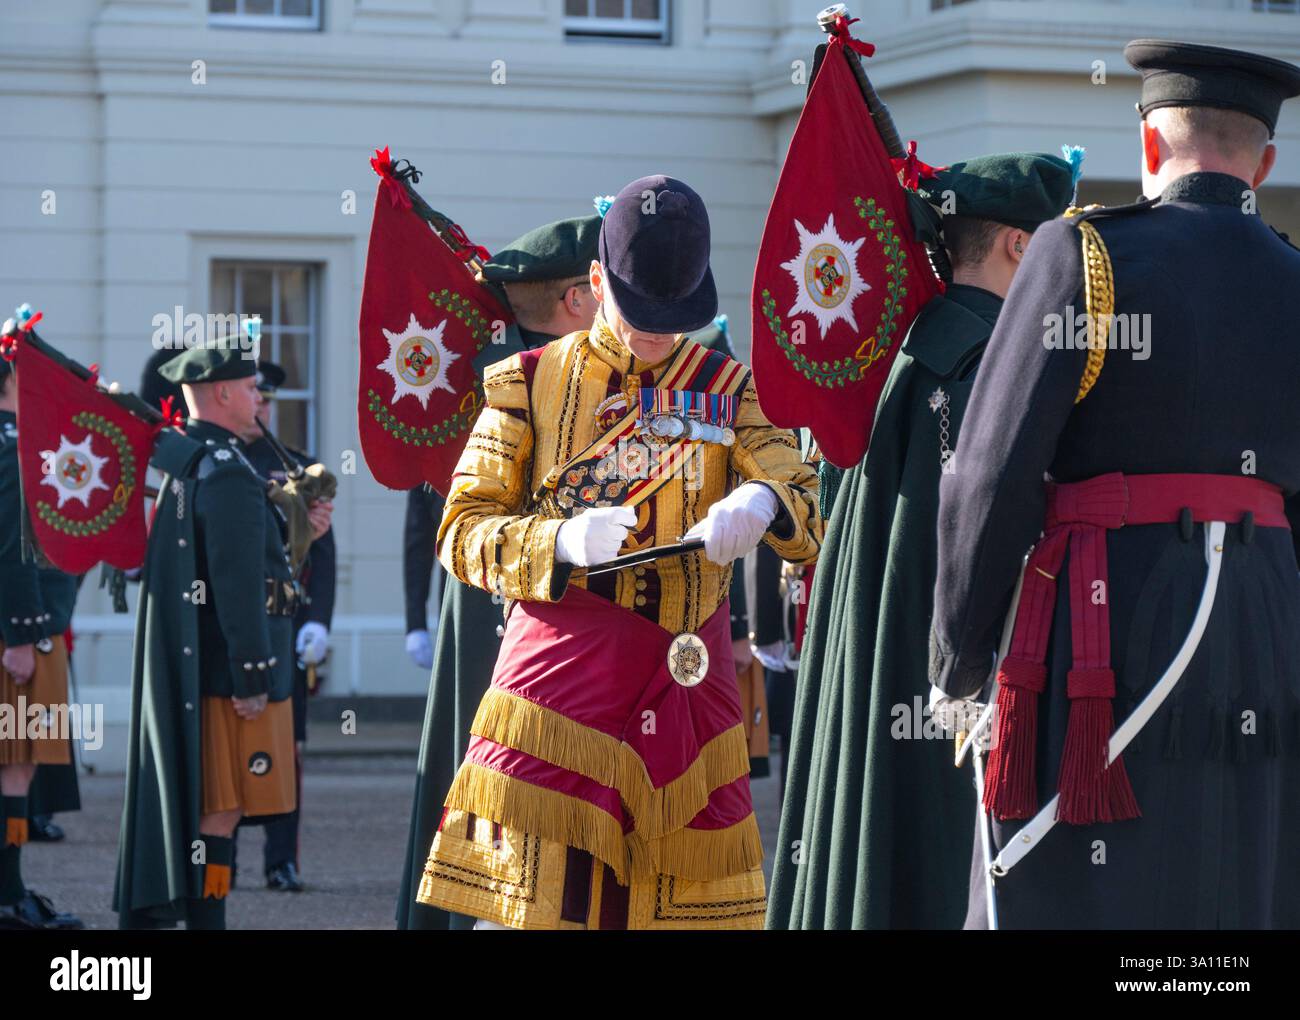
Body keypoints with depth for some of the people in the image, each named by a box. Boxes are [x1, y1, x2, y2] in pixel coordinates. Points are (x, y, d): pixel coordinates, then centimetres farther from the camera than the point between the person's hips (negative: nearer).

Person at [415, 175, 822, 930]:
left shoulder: (727, 391, 11)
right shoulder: (531, 384, 6)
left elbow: (812, 513, 2)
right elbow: (462, 533, 3)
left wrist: (761, 504, -23)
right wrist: (561, 542, -17)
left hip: (687, 675, 2)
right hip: (561, 670, -2)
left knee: (690, 898, 4)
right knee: (516, 895, -9)